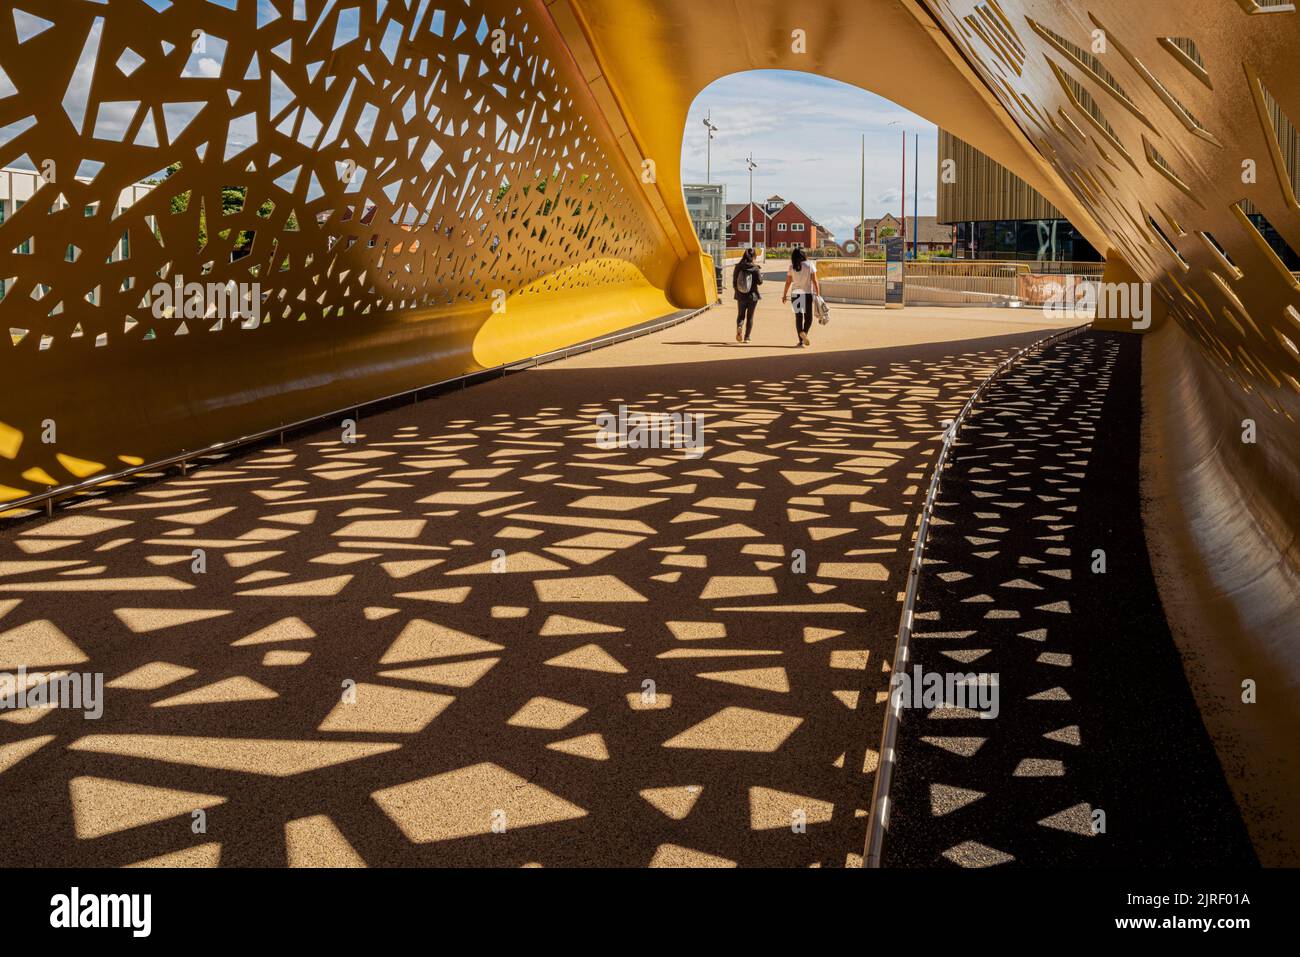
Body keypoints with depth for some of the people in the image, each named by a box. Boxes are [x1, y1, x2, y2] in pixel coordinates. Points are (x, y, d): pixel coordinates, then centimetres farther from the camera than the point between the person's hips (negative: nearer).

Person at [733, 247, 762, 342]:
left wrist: (736, 291, 16)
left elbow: (734, 282, 0)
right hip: (752, 296, -1)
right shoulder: (755, 268, -13)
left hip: (741, 296, 1)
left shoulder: (738, 267, -6)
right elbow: (759, 282, -7)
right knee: (750, 317, 10)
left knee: (740, 315, 16)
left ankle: (739, 326, -14)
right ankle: (746, 337, 10)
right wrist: (761, 274, 14)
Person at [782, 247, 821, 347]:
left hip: (796, 294, 1)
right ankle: (804, 332, -18)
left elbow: (788, 282, 4)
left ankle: (801, 341, 0)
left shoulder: (792, 267, 1)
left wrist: (784, 295, 15)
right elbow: (815, 281, -4)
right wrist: (818, 294, 2)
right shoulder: (810, 265, -2)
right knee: (808, 317, 10)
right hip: (808, 294, -1)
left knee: (798, 317, 7)